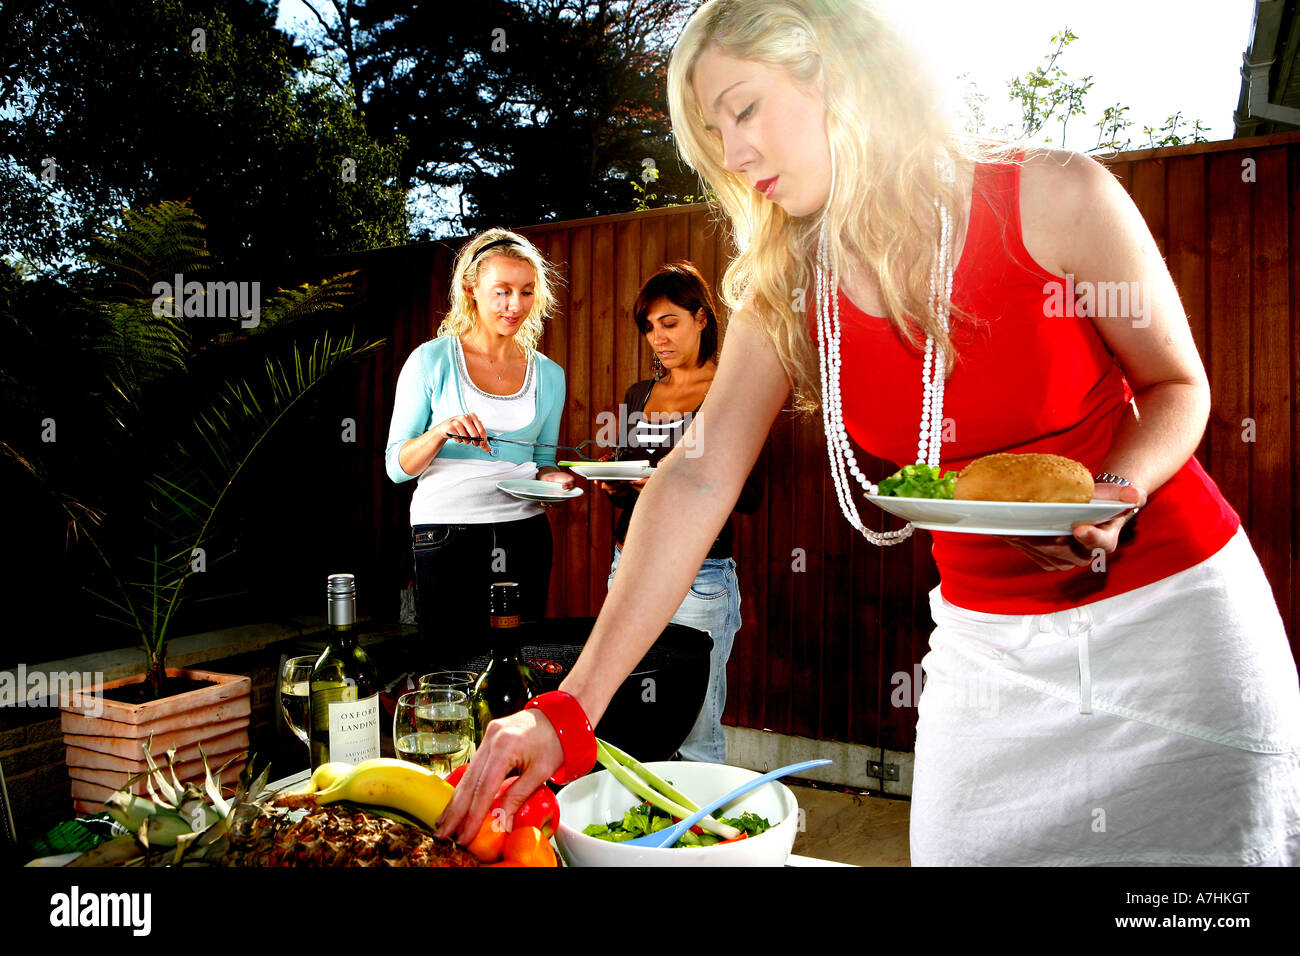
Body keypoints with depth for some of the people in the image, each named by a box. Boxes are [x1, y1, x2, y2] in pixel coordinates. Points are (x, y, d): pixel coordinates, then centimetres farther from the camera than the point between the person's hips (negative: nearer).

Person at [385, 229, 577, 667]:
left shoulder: (548, 375, 9)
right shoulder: (432, 360, -1)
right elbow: (397, 466, -2)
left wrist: (554, 478, -4)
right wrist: (441, 431, -19)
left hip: (525, 534, 3)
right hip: (447, 533, -3)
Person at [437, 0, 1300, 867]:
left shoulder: (1053, 201, -15)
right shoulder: (785, 291, -7)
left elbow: (1177, 385, -1)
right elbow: (697, 481, -15)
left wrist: (1114, 498, -24)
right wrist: (571, 709, -21)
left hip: (1171, 600, -1)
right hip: (987, 637, 2)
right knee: (970, 845, 8)